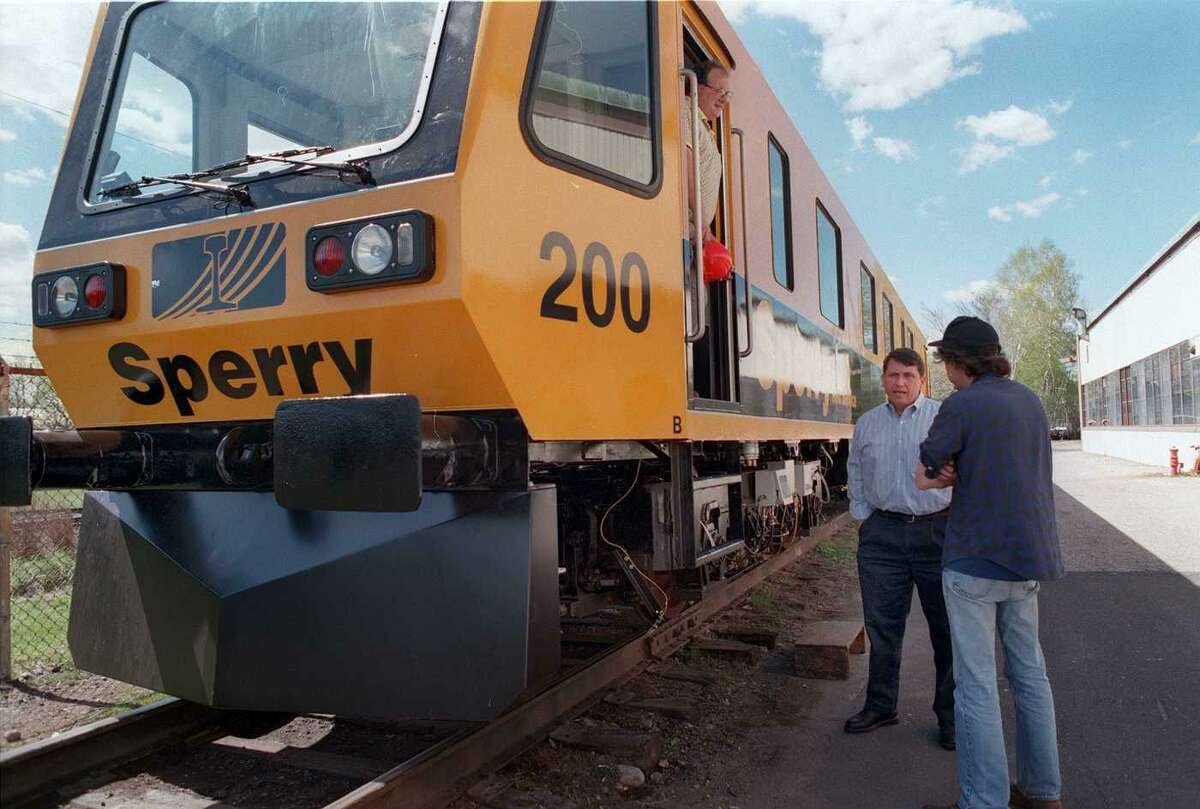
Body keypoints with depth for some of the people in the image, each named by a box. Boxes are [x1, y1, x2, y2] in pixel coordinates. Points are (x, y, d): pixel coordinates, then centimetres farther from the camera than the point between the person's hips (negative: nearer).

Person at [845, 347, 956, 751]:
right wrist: (863, 518, 9)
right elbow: (856, 473, 17)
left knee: (947, 627, 7)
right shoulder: (867, 423, 9)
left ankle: (950, 714, 21)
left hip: (938, 531, -2)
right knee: (881, 625, 9)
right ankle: (880, 706, 23)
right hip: (883, 533, 3)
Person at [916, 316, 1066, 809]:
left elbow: (924, 475, -6)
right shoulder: (1029, 400, 9)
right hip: (1029, 554, 8)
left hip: (976, 559, -8)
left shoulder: (961, 405, -14)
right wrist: (958, 475, 0)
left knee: (976, 682, -1)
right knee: (1029, 670, 17)